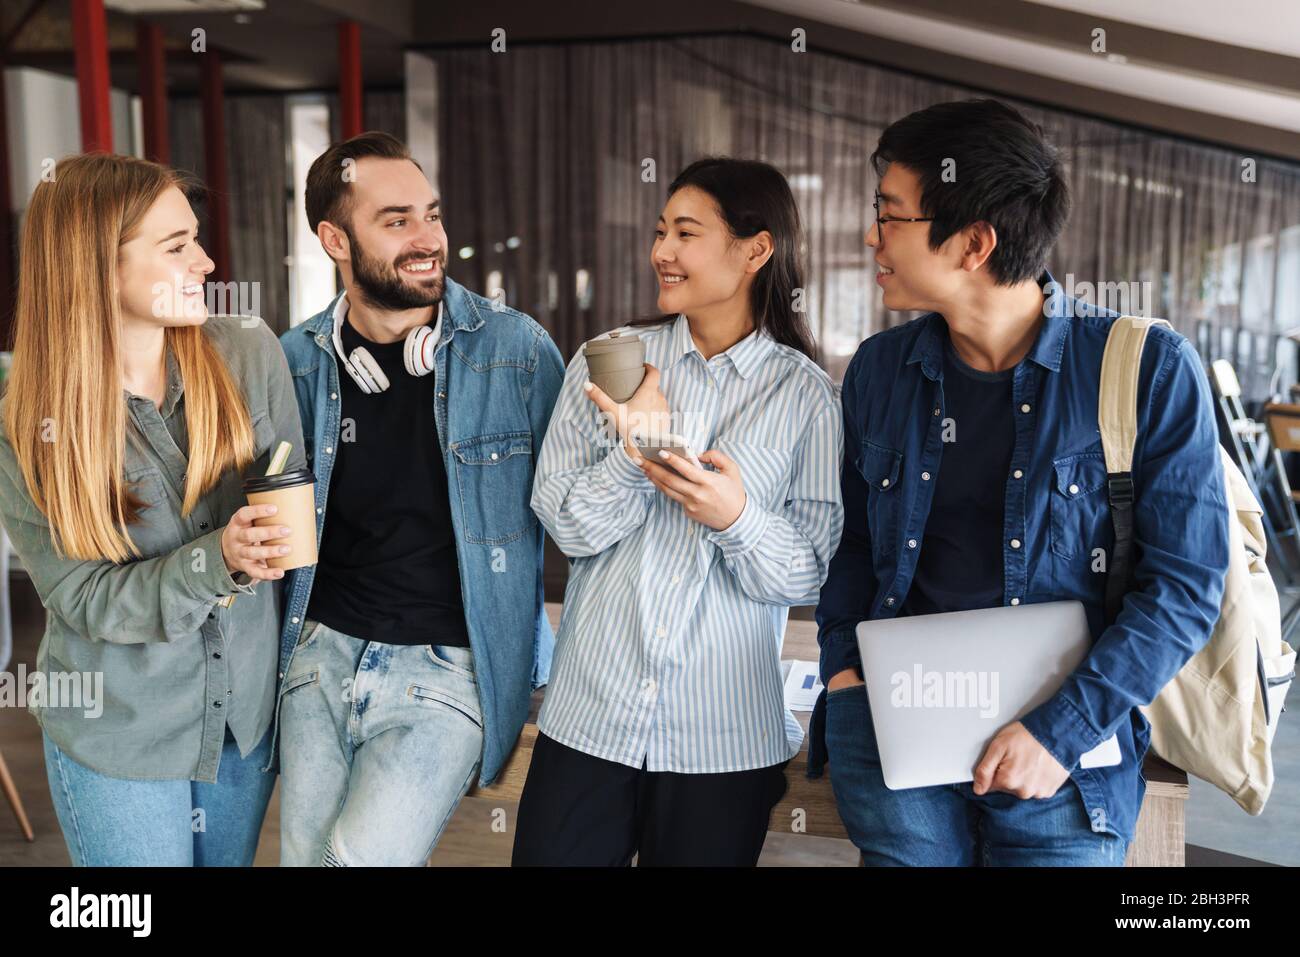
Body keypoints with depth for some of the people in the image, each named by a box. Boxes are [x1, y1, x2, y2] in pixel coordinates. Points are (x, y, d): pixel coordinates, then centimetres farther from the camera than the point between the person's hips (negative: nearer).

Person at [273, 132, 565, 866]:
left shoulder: (517, 349, -9)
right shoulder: (298, 362, 0)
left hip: (450, 667, -3)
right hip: (323, 654, 4)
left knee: (363, 854, -18)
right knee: (306, 851, 10)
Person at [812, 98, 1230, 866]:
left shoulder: (1150, 370, -10)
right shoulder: (880, 369, 3)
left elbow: (1187, 581, -10)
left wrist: (1066, 728, -16)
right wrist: (843, 658, 0)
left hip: (1062, 745, -2)